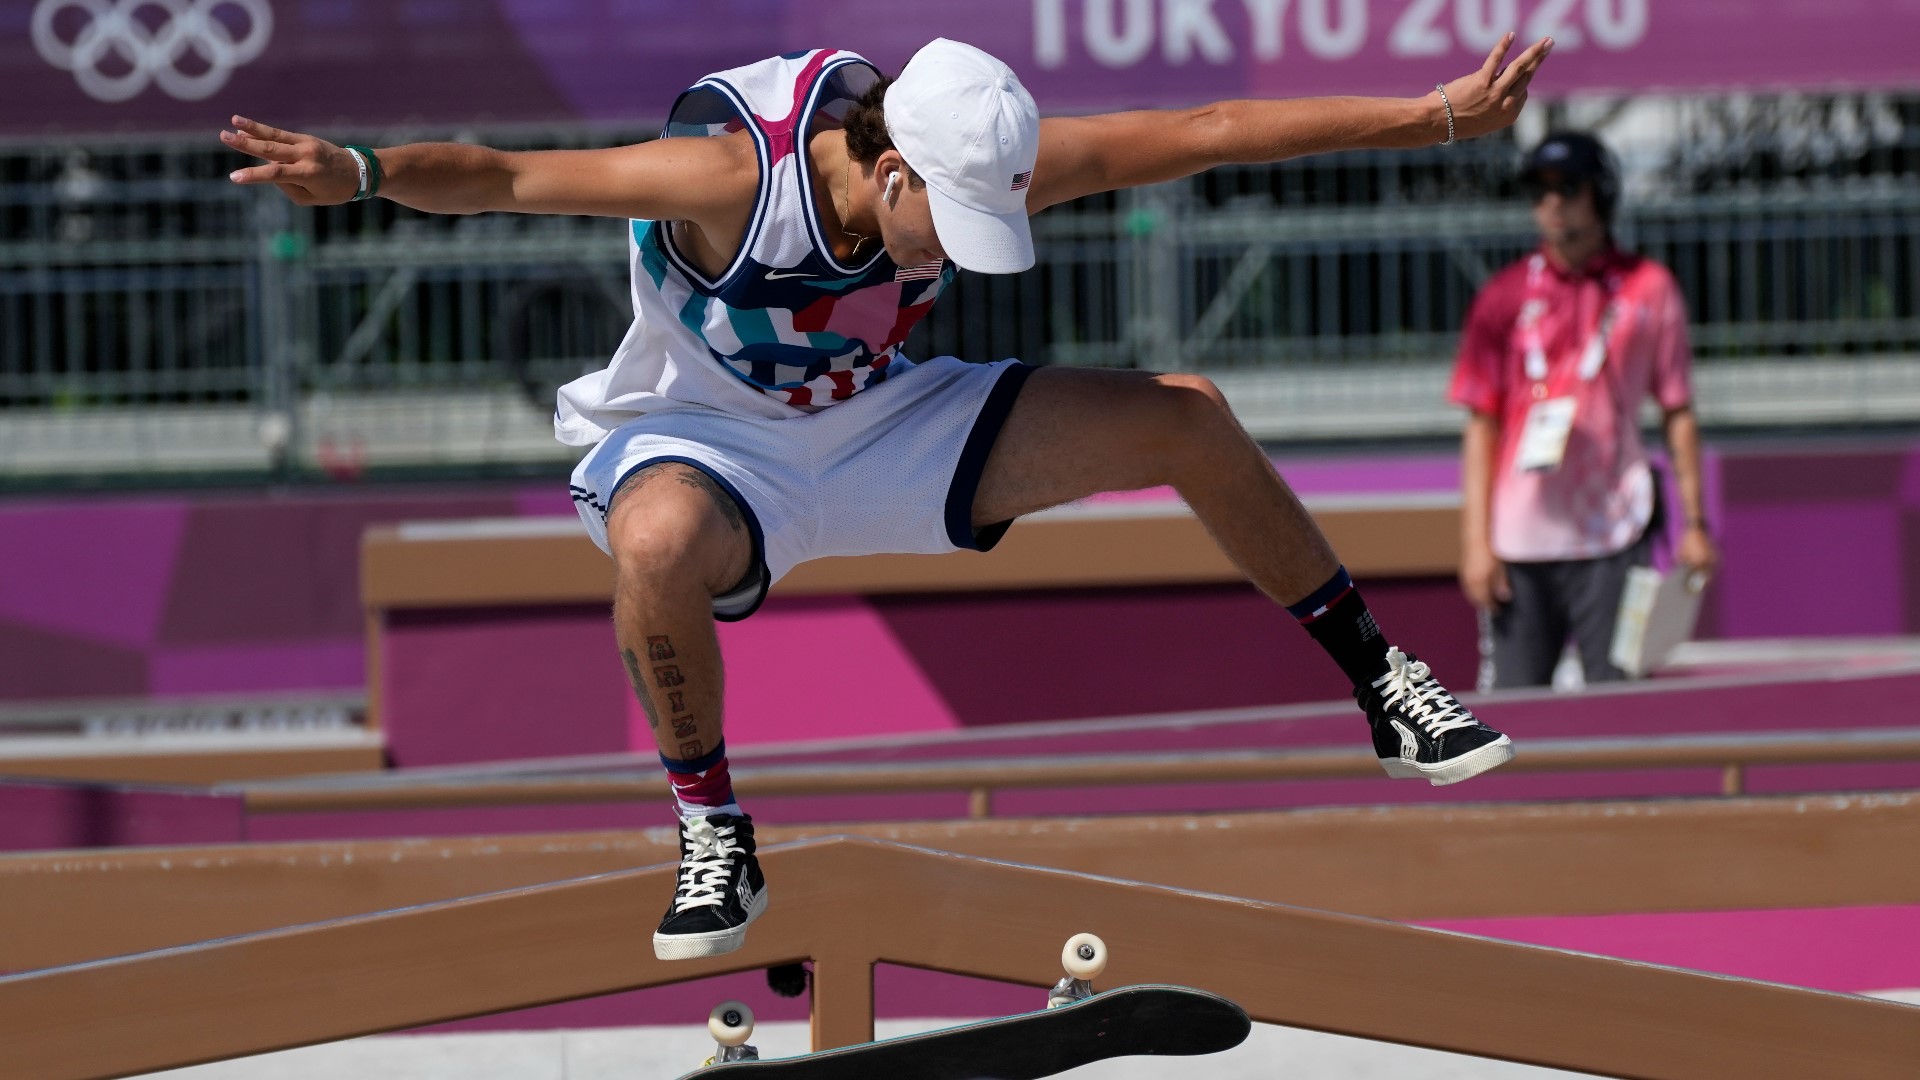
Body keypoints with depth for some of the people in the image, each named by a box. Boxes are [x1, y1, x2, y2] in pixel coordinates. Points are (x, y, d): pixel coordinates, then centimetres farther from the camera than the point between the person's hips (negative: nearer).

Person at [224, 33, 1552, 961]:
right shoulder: (734, 176, -33)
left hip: (881, 428, 5)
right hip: (707, 441, -4)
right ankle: (717, 848, -20)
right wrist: (362, 172, -59)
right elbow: (512, 178, -40)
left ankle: (1383, 687, 14)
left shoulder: (976, 170, -20)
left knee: (1183, 415, -6)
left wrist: (1431, 116, -17)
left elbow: (1208, 133, -16)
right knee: (659, 542, -43)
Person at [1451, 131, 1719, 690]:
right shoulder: (1504, 296, 6)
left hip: (1612, 538, 0)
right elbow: (1481, 425, 5)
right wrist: (1476, 540, -2)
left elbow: (1678, 413, 8)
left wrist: (1694, 522, 2)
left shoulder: (1650, 289, 6)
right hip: (1519, 546, 1)